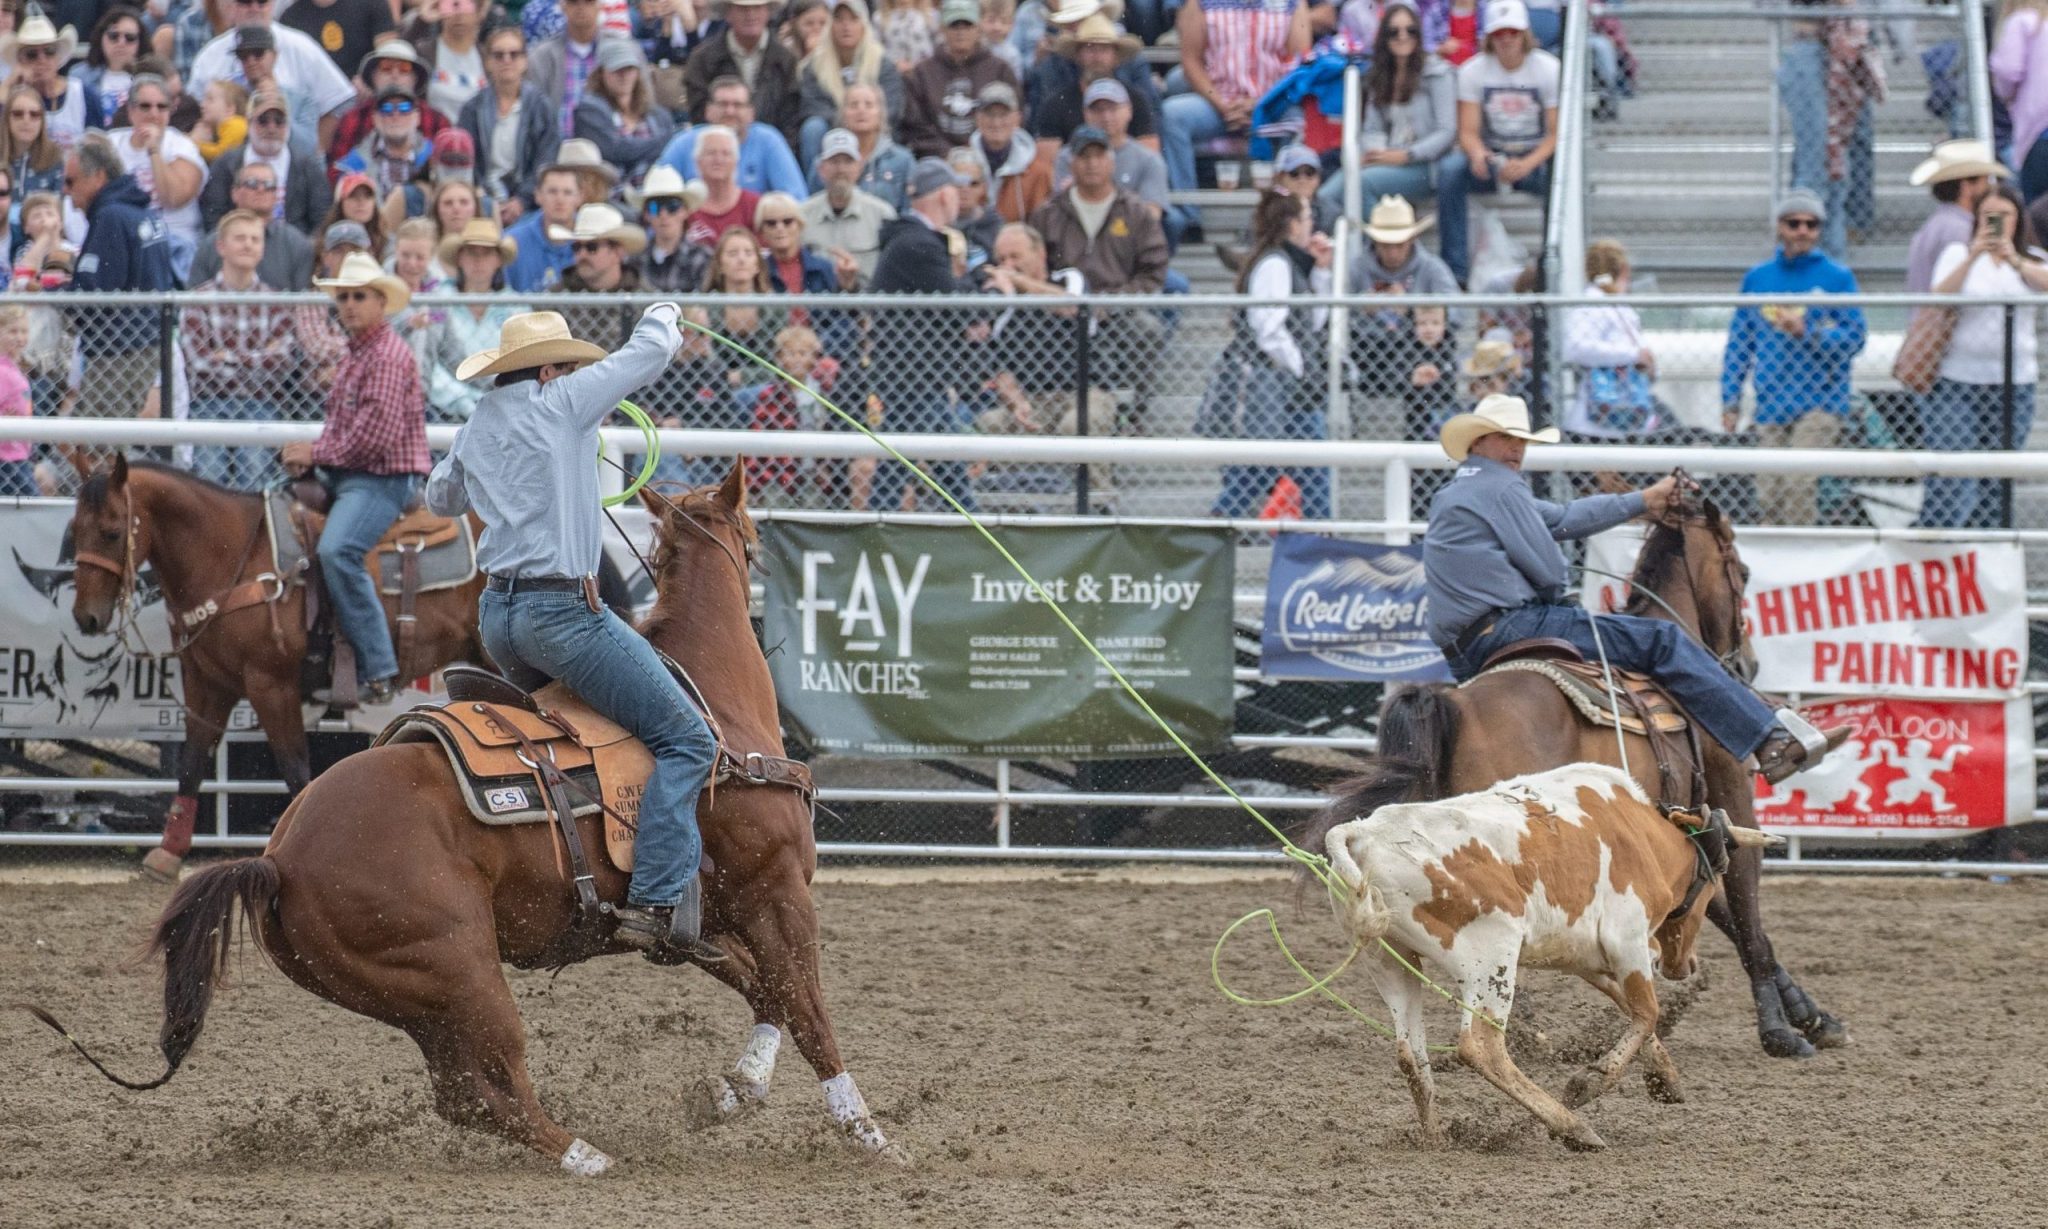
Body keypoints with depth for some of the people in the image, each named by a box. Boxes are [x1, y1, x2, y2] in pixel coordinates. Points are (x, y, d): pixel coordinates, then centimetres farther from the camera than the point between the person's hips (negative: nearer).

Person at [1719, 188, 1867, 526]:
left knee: (1798, 483, -19)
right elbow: (1739, 342, 16)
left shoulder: (1838, 278, 4)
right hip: (1772, 405, 4)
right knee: (1769, 494, 0)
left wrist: (1807, 333, -16)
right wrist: (1730, 399, 10)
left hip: (1820, 402, -4)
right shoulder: (1757, 279, 13)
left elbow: (1855, 337, -2)